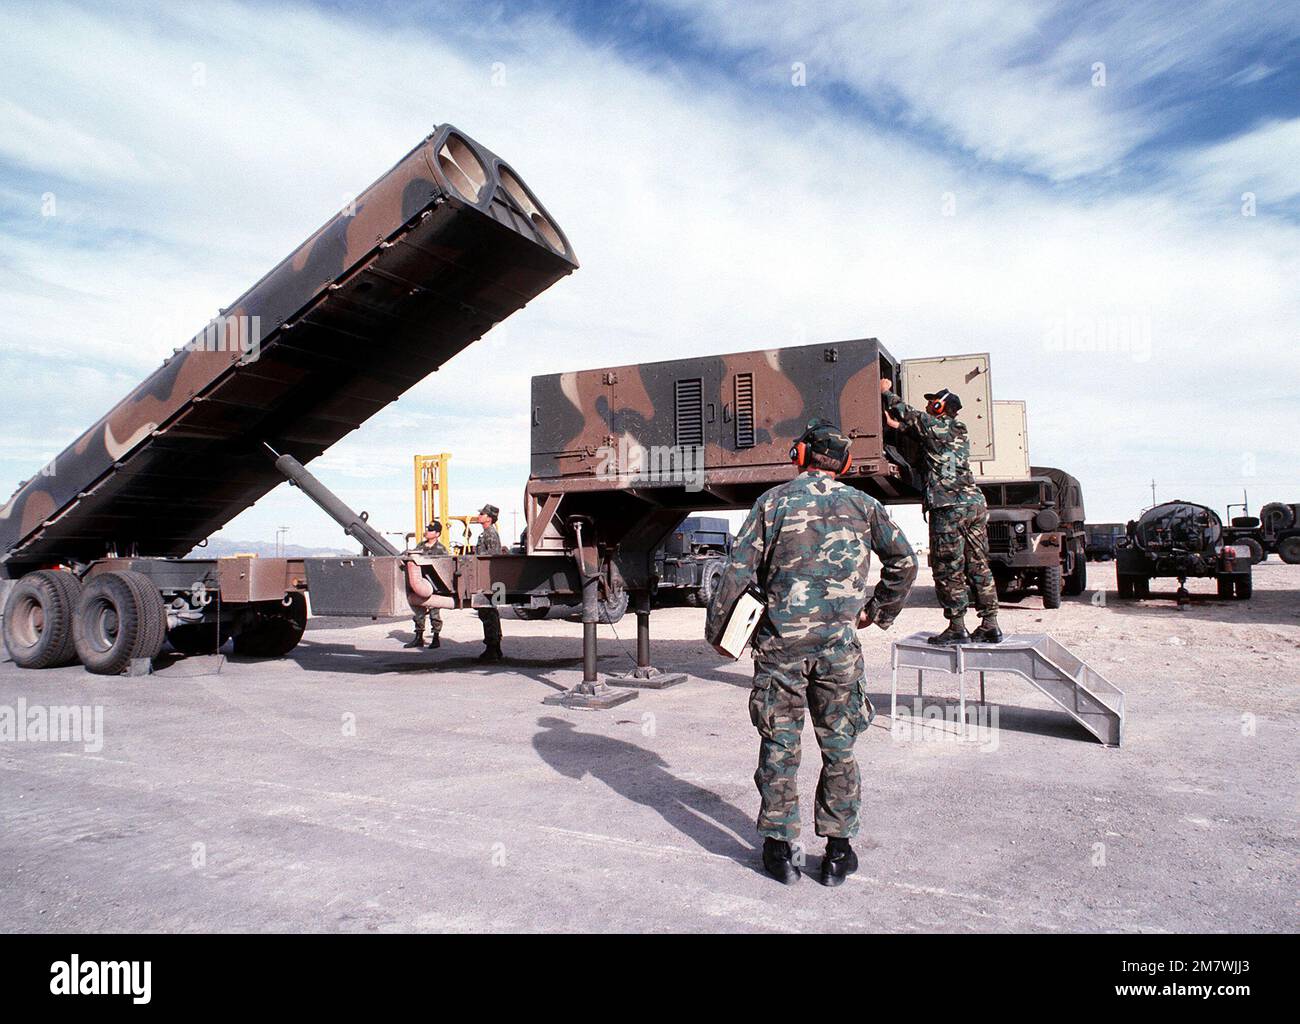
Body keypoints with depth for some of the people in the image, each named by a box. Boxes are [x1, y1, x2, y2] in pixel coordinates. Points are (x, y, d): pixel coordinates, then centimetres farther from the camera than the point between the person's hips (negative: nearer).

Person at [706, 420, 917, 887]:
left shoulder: (773, 502, 2)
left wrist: (716, 628, 6)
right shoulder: (861, 504, 7)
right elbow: (904, 560, 10)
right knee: (838, 746, 12)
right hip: (839, 643, 1)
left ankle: (780, 849, 15)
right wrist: (879, 611, 21)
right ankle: (838, 851, 19)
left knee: (779, 746, 9)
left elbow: (738, 571, -3)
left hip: (780, 643, -1)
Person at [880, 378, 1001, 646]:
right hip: (976, 503, 8)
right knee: (978, 567, 10)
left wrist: (886, 392, 21)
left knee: (948, 570, -3)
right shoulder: (960, 431, 21)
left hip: (949, 506, -8)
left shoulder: (934, 425, -3)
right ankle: (990, 626, 12)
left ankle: (957, 629, 0)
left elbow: (907, 413, 6)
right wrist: (899, 426, 28)